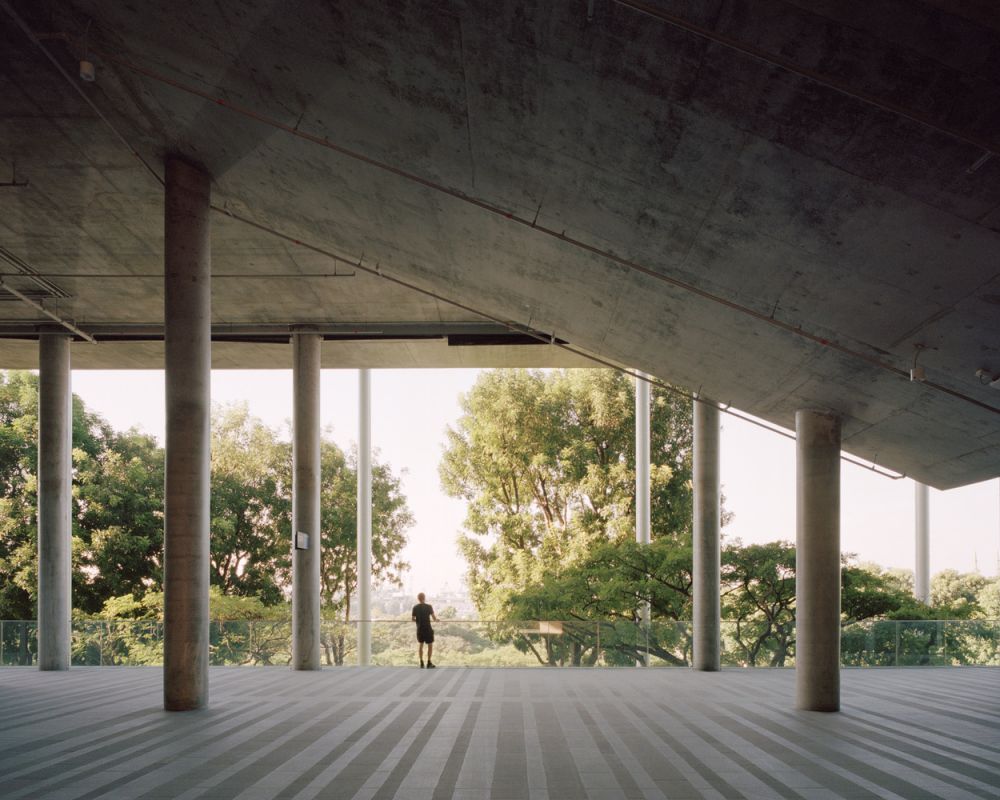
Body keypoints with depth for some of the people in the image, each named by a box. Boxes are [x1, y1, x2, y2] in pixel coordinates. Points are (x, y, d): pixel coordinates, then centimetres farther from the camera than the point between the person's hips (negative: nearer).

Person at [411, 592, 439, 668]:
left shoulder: (415, 607, -1)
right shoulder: (429, 606, -10)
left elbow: (413, 619, 4)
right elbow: (433, 617, -11)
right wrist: (436, 620, 11)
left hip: (419, 629, 4)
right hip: (428, 628, -4)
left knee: (421, 645, 15)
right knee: (430, 645, 6)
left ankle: (421, 663, 14)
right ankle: (429, 663, 1)